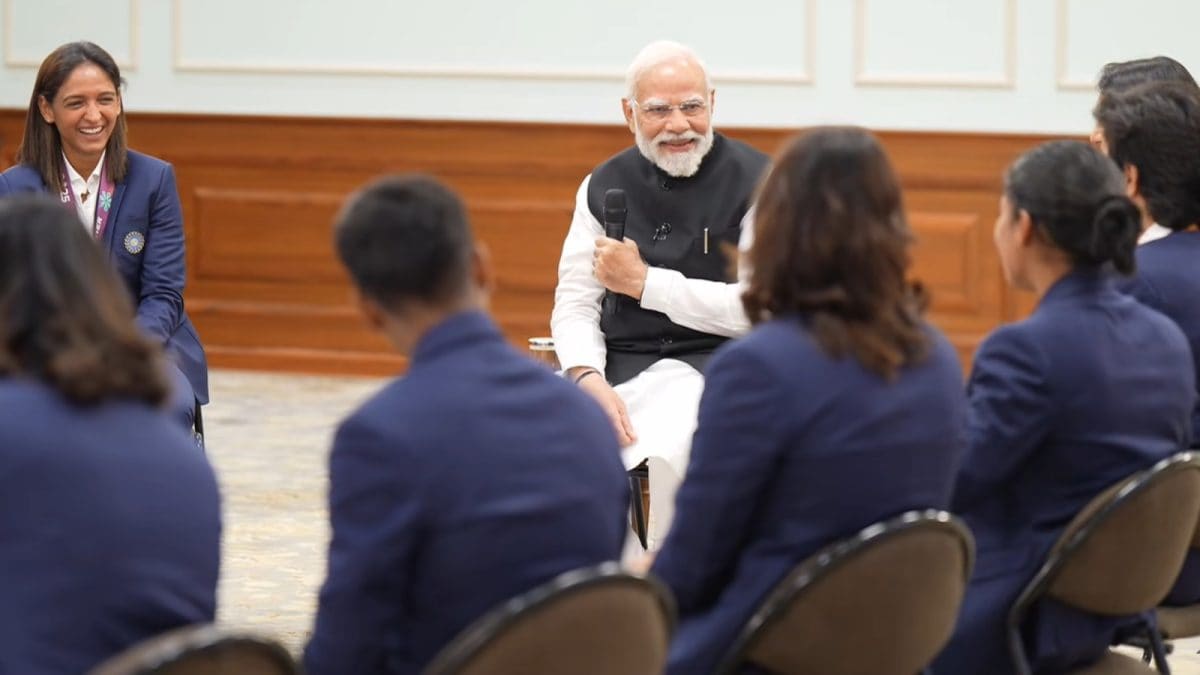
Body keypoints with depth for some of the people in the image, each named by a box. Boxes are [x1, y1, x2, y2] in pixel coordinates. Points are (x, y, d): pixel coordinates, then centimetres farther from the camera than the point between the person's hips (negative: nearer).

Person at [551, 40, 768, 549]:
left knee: (672, 451, -37)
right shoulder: (604, 186, 13)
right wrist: (588, 378, -13)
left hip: (713, 365, -4)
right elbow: (574, 304, 9)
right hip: (618, 366, 4)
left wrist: (644, 282, -10)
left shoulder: (754, 182, -3)